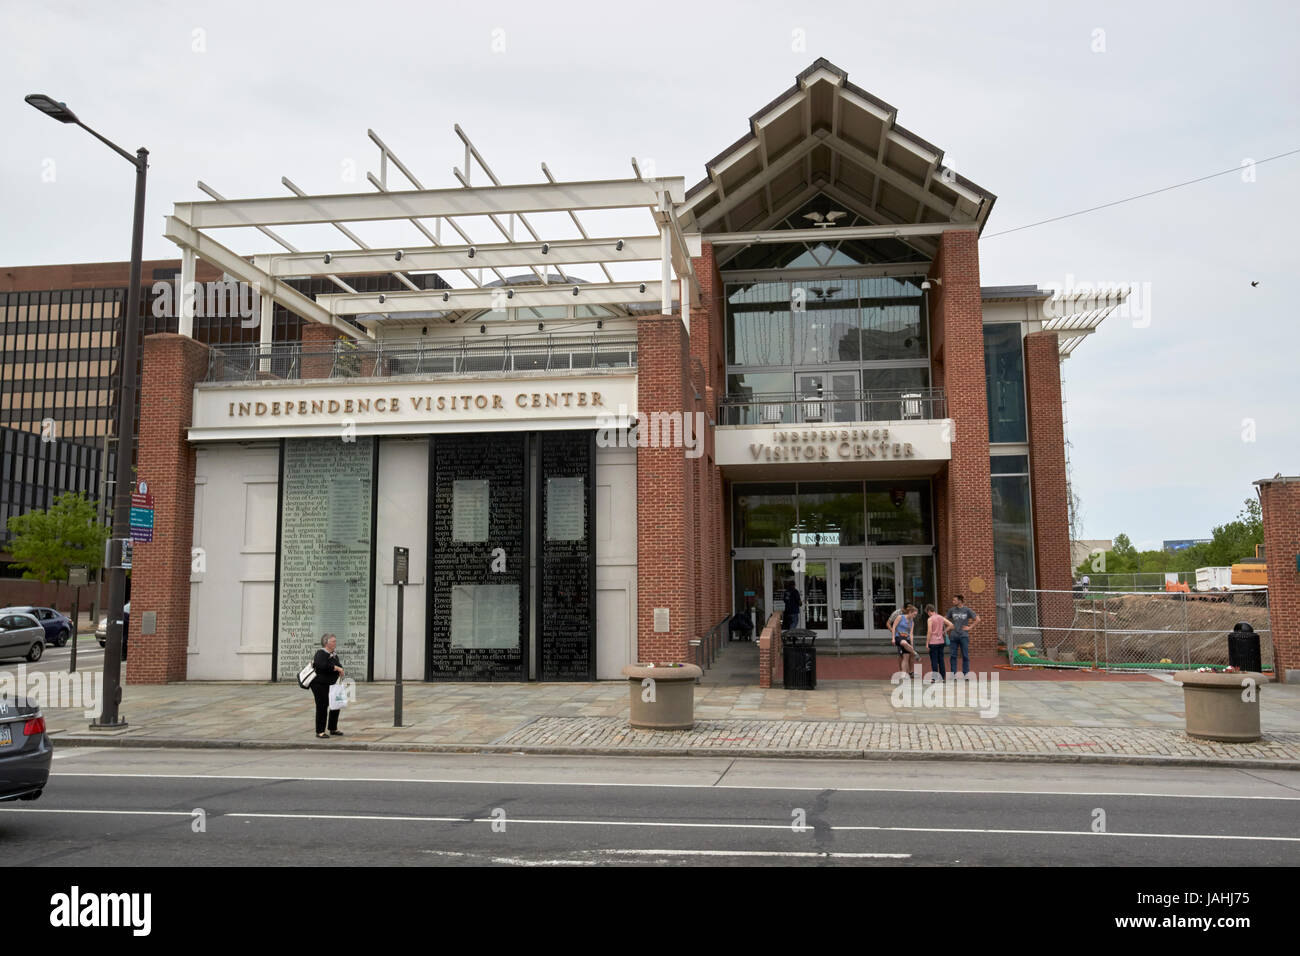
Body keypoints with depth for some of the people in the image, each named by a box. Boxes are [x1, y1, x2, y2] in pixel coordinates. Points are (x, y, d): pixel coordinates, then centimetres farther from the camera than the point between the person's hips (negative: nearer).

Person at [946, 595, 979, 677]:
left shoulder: (967, 610, -2)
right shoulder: (951, 610, 5)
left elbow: (977, 619, 2)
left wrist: (970, 627, -3)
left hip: (964, 636, -2)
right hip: (954, 636, 2)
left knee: (965, 655, 2)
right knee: (953, 655, 2)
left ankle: (966, 673, 11)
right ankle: (953, 673, 9)